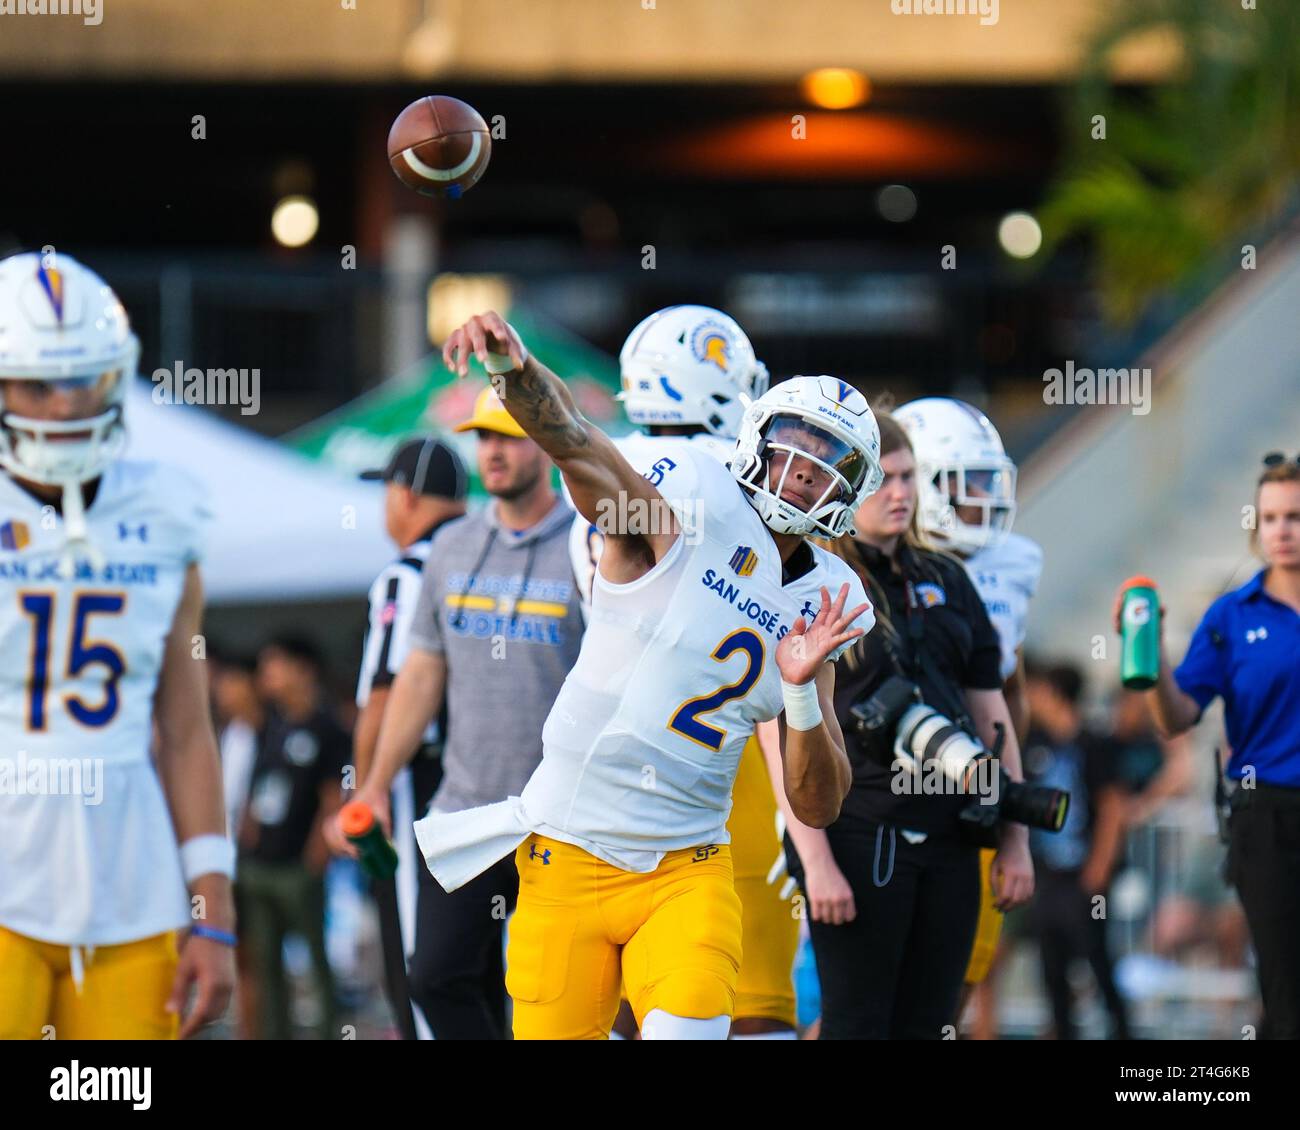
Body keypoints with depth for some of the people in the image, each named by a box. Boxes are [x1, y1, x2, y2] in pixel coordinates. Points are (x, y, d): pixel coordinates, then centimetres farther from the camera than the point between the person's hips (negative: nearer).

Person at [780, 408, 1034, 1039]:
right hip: (859, 838, -6)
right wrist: (816, 862, -16)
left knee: (928, 1025, 6)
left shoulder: (946, 583, 13)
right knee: (858, 1025, -4)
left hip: (947, 839, 6)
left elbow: (989, 711, 16)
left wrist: (1015, 839, 12)